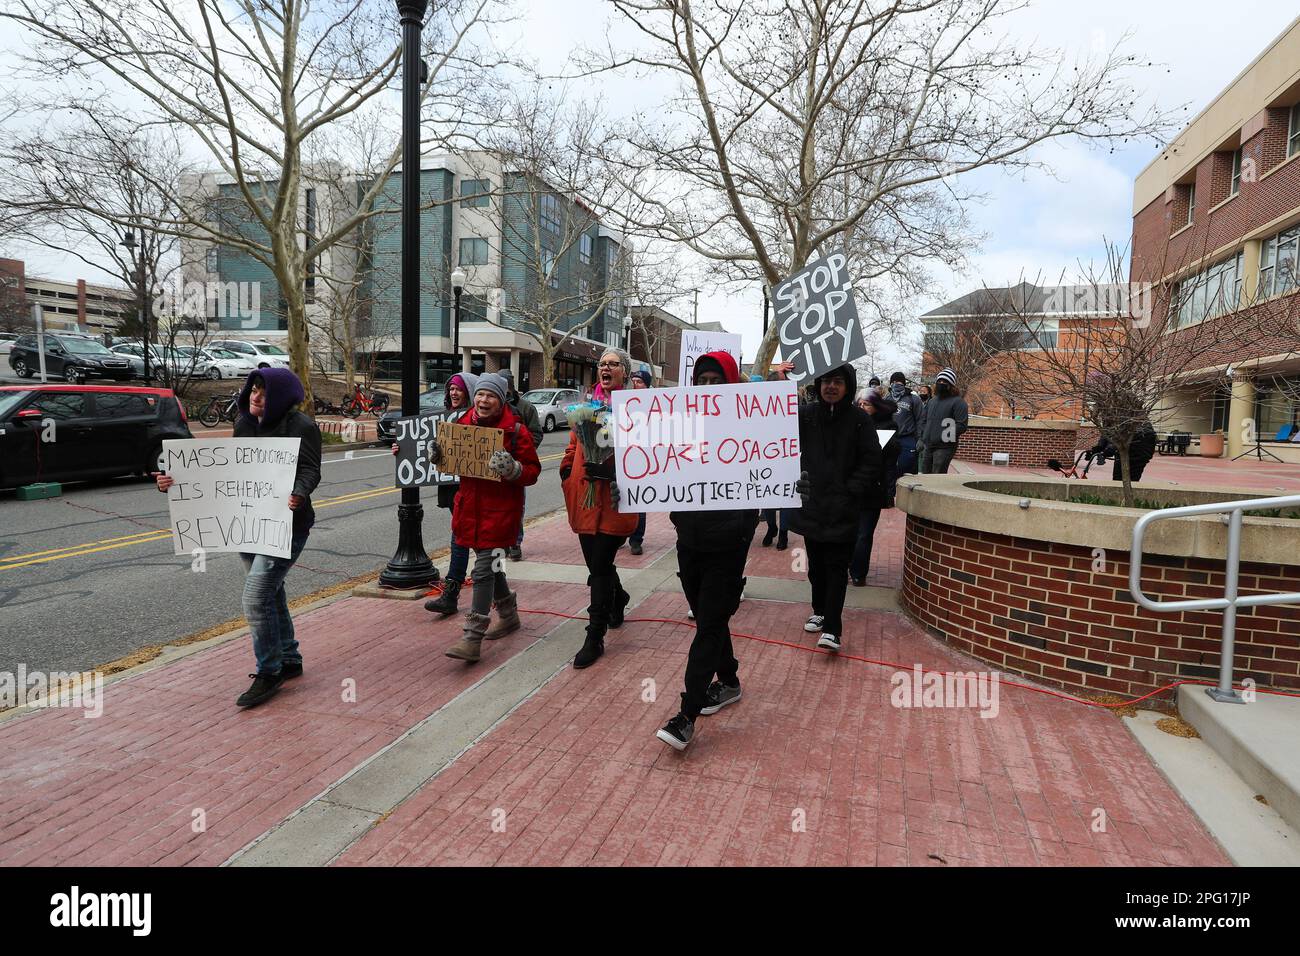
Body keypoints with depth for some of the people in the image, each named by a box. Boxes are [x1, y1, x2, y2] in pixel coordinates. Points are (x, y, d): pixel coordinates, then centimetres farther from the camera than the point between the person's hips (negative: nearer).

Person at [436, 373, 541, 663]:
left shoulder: (515, 430, -10)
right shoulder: (463, 424, 8)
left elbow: (533, 471, -8)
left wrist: (512, 469, -27)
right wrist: (438, 455, 1)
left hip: (501, 509, -7)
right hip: (469, 506, 7)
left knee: (483, 570, -9)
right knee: (490, 564, 20)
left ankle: (472, 639, -5)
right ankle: (508, 615, 41)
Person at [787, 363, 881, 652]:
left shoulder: (859, 419, -3)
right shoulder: (806, 415, 2)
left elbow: (872, 461, -3)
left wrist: (851, 490, -9)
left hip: (844, 509, -3)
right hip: (811, 504, 3)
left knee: (837, 567, -4)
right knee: (816, 563, 15)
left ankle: (832, 628, -3)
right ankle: (819, 610, 33)